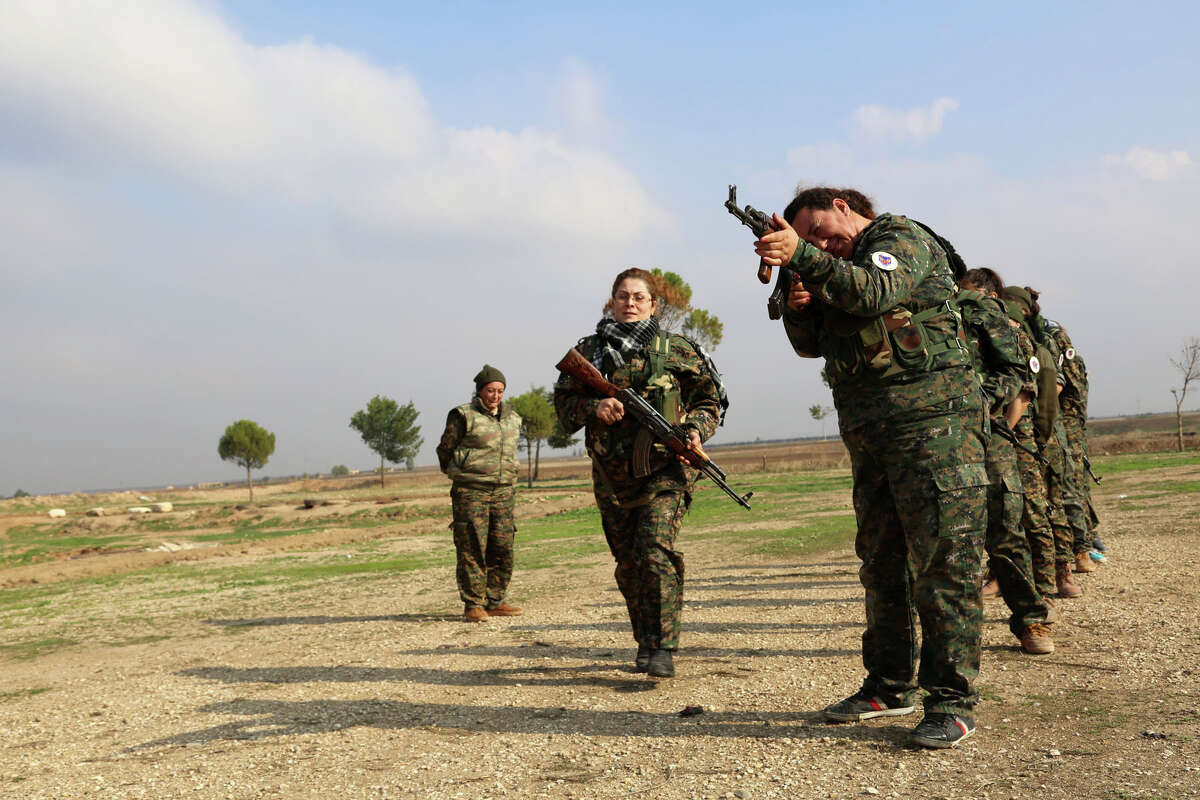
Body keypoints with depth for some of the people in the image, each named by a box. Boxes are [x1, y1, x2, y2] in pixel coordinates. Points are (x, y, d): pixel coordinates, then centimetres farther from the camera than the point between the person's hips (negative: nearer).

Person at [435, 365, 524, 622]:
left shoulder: (512, 418, 14)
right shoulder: (464, 416, -4)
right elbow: (445, 450, 4)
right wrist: (458, 475, 13)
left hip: (503, 492, 5)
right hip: (471, 492, -5)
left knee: (503, 550, 5)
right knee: (472, 549, -5)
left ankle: (495, 601, 15)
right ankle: (473, 605, 0)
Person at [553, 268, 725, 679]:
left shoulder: (676, 350, 3)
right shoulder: (589, 351, 8)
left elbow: (710, 399, 10)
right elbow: (564, 404, 10)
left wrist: (695, 429, -9)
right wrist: (593, 407, -10)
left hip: (664, 470, -3)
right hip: (612, 476, 3)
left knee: (656, 551, -19)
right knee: (628, 564, 11)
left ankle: (662, 648, -13)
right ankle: (644, 640, 29)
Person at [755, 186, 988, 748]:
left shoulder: (903, 238, -2)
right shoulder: (839, 268, 23)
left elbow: (875, 292, -22)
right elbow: (811, 343, 20)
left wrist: (801, 254, -27)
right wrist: (797, 306, 0)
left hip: (931, 419, -9)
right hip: (870, 436, 9)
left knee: (943, 559, -9)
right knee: (882, 564, 11)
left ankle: (952, 702, -6)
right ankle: (890, 686, 21)